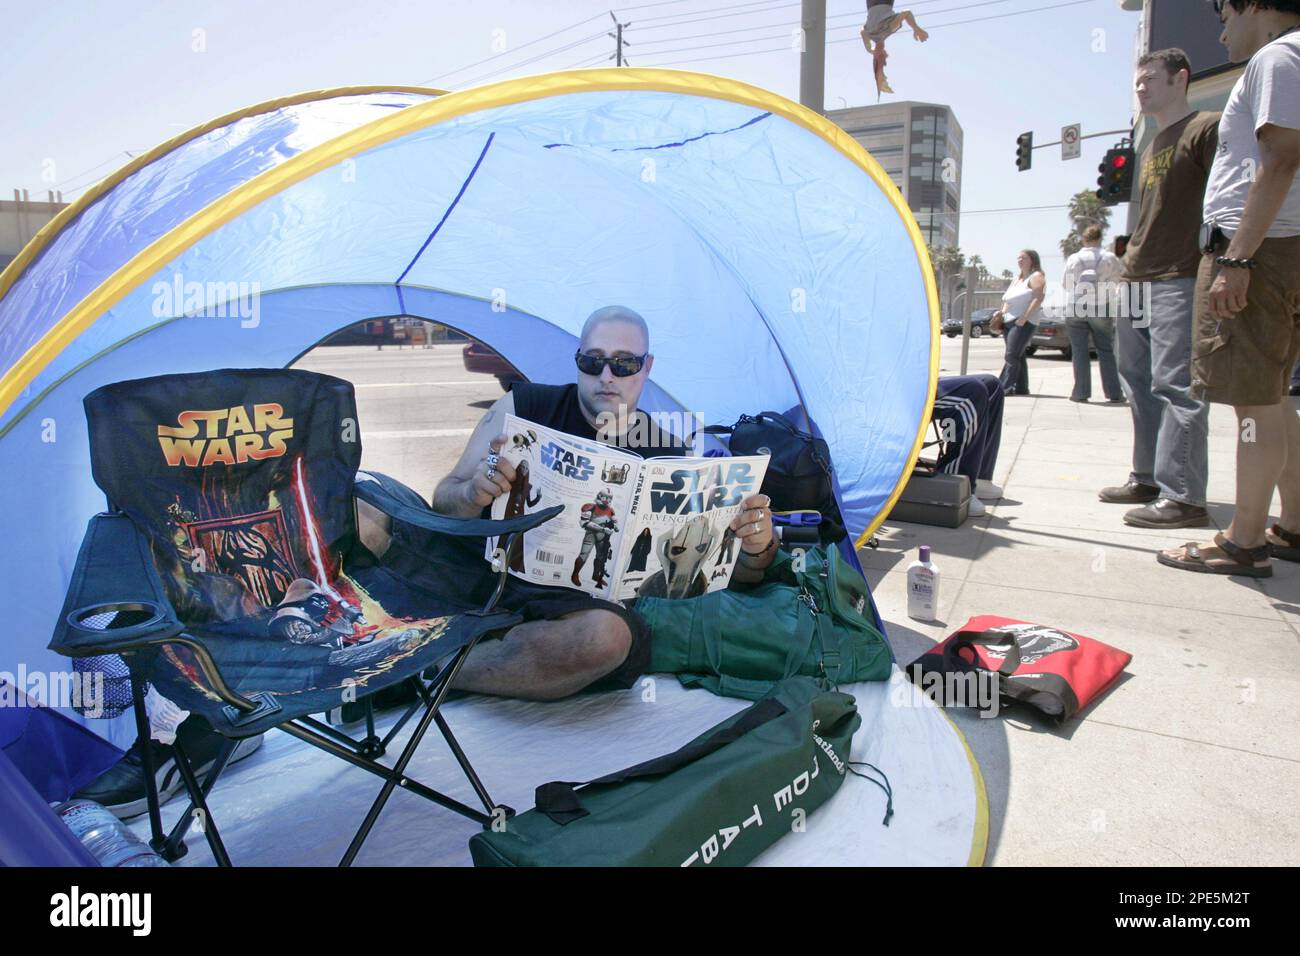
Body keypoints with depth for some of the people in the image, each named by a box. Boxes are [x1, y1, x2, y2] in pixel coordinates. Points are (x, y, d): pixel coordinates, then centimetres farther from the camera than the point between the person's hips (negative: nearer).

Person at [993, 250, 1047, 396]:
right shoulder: (1017, 280, 25)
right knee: (1018, 356, 9)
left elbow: (1038, 298, -15)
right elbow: (1008, 300, 29)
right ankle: (1021, 388, 13)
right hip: (1008, 321, 9)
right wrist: (1001, 312, 8)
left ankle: (1005, 387, -23)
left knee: (1012, 355, -17)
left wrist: (1024, 317, -22)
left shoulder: (1036, 277, -2)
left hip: (1023, 322, -9)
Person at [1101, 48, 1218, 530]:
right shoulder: (1152, 147, 24)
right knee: (1141, 385, 11)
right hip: (1136, 283, 9)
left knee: (1175, 387, -11)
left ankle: (1183, 497, -10)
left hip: (1179, 281, -9)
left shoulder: (1206, 129, -1)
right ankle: (1148, 478, 20)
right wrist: (1130, 264, 15)